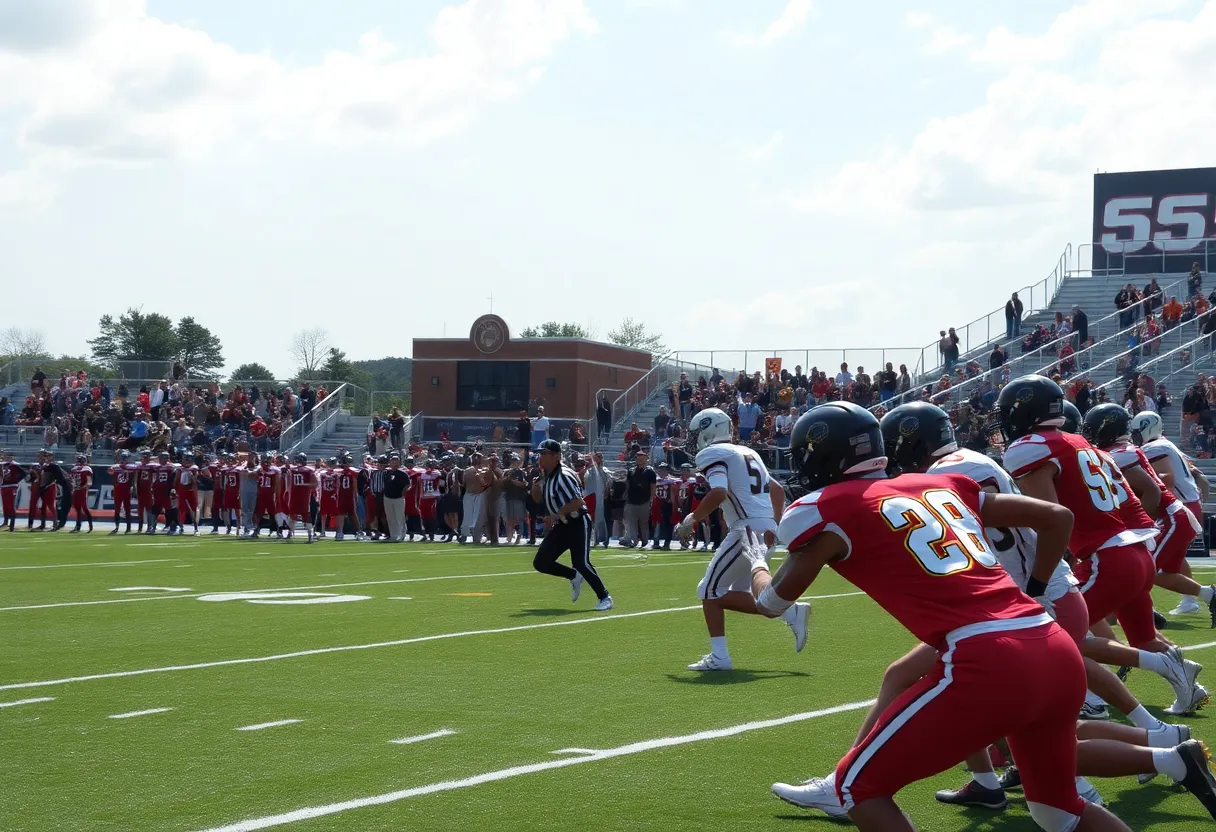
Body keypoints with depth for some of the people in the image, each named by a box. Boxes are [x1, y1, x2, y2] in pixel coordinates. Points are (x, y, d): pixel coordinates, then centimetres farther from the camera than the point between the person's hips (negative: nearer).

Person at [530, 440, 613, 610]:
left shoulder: (564, 476, -20)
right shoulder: (545, 475, 7)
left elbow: (578, 502, -29)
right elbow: (538, 499, 17)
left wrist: (555, 516, -30)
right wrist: (536, 485, -4)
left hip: (578, 524, -9)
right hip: (561, 526, 9)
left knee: (582, 563, -19)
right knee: (540, 563, 1)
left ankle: (604, 597, -5)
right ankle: (574, 576, 22)